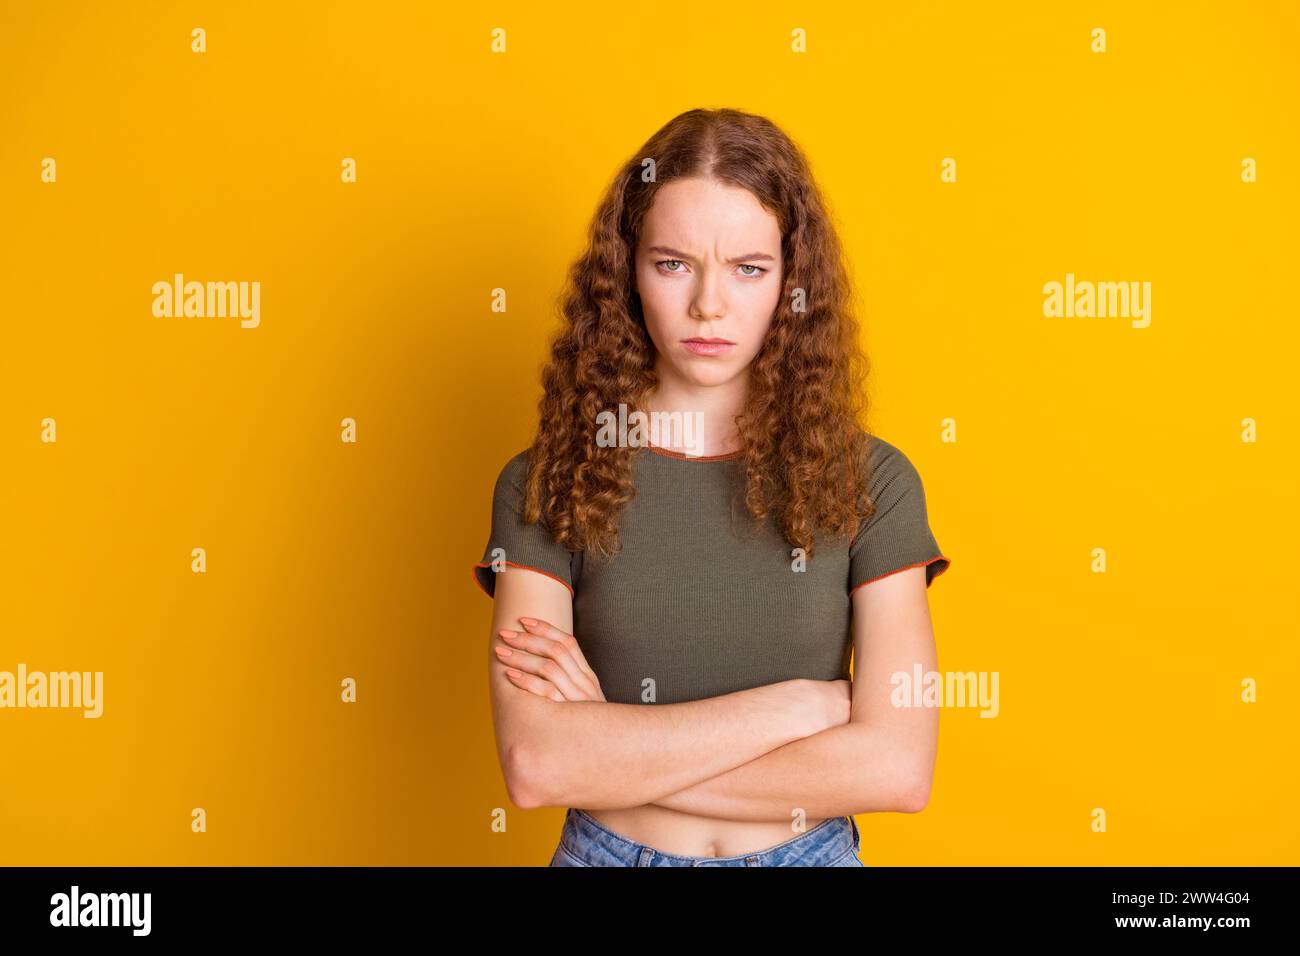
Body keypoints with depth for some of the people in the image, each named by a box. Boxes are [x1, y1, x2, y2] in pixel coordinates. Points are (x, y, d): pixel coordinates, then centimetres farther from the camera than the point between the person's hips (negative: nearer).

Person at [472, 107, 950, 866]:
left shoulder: (870, 482, -8)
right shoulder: (548, 484, -9)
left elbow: (898, 767, -17)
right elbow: (534, 766, -19)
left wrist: (615, 756, -18)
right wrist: (798, 704, -18)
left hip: (813, 851, 0)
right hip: (606, 848, 0)